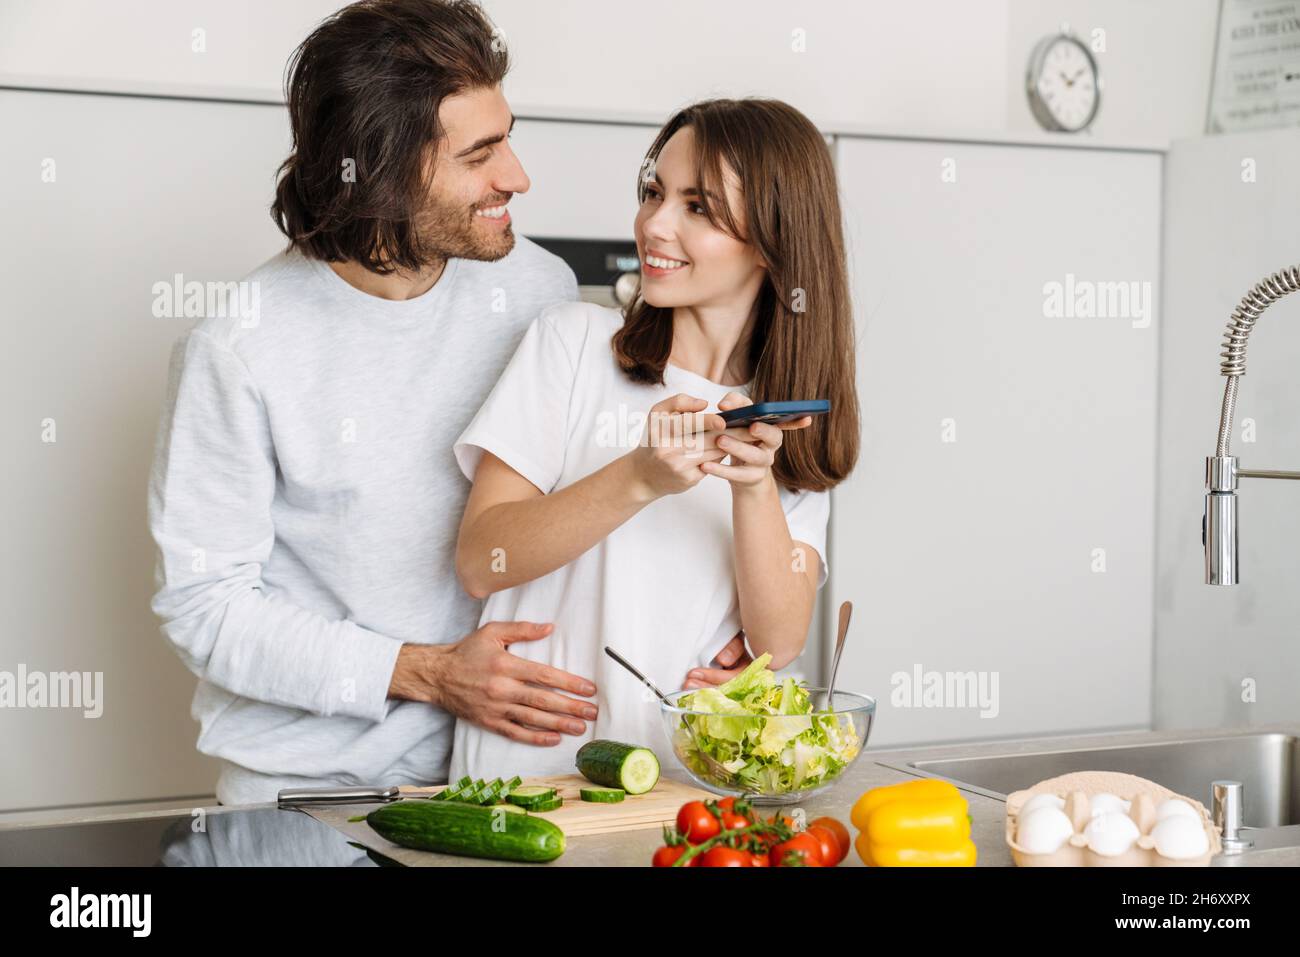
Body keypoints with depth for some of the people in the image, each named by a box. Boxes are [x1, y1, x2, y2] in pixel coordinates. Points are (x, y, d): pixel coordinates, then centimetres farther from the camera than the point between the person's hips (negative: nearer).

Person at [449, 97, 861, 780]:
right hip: (526, 765, -2)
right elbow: (480, 562, -5)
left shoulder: (797, 419, 11)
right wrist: (640, 479, -17)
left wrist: (754, 486, -15)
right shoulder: (574, 340, 4)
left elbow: (778, 642, 1)